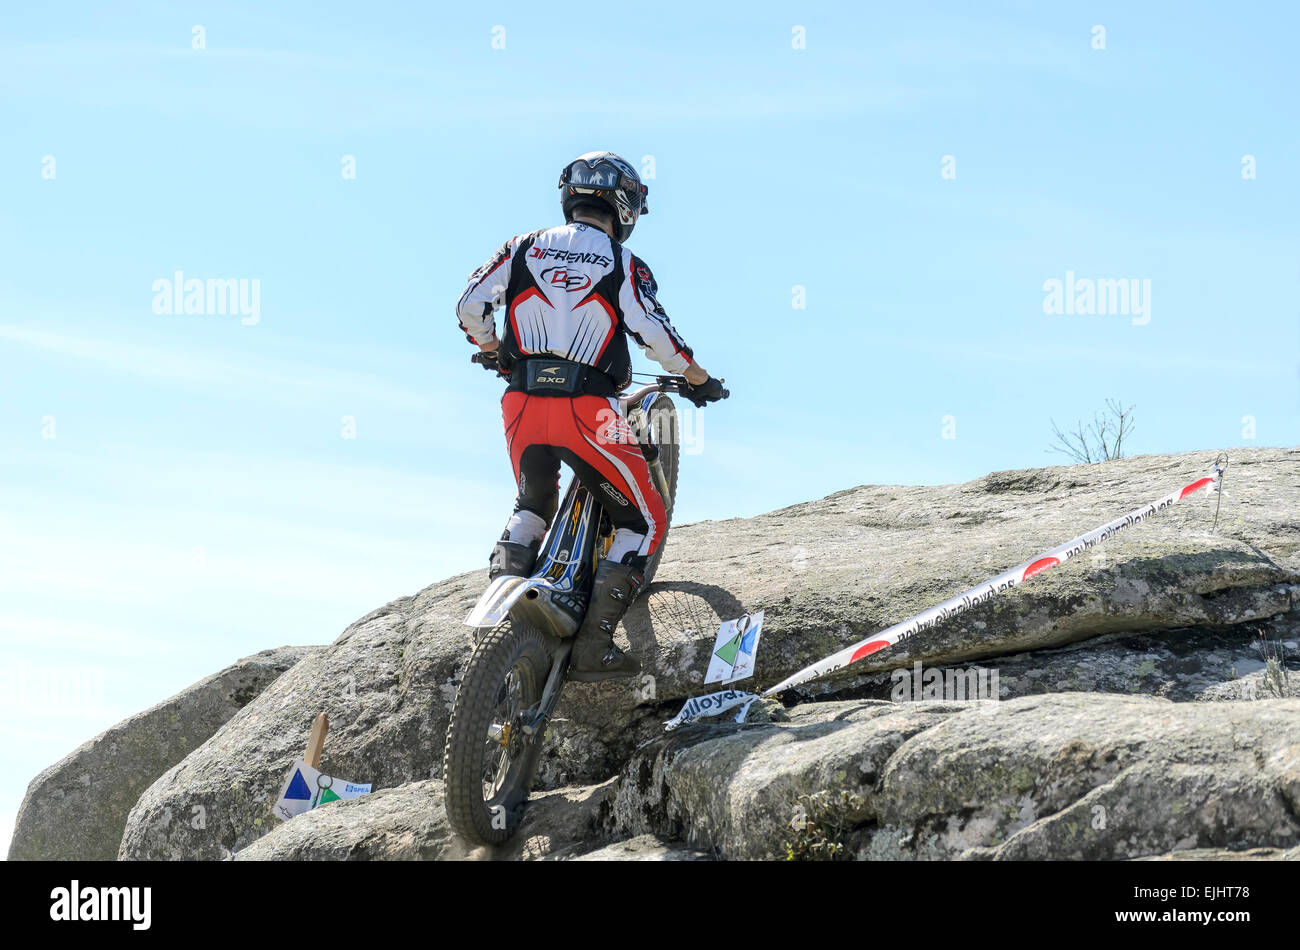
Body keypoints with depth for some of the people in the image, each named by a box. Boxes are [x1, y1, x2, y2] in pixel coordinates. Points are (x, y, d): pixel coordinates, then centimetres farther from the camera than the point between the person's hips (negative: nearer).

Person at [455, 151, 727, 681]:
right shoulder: (623, 265, 2)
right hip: (587, 410, -4)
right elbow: (656, 335, -4)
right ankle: (593, 647, -5)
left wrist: (493, 349, 29)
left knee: (534, 503, 32)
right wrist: (699, 380, 13)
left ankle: (507, 570, 4)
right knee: (643, 522, 9)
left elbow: (470, 307, 9)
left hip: (522, 405, 4)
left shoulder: (525, 248, 11)